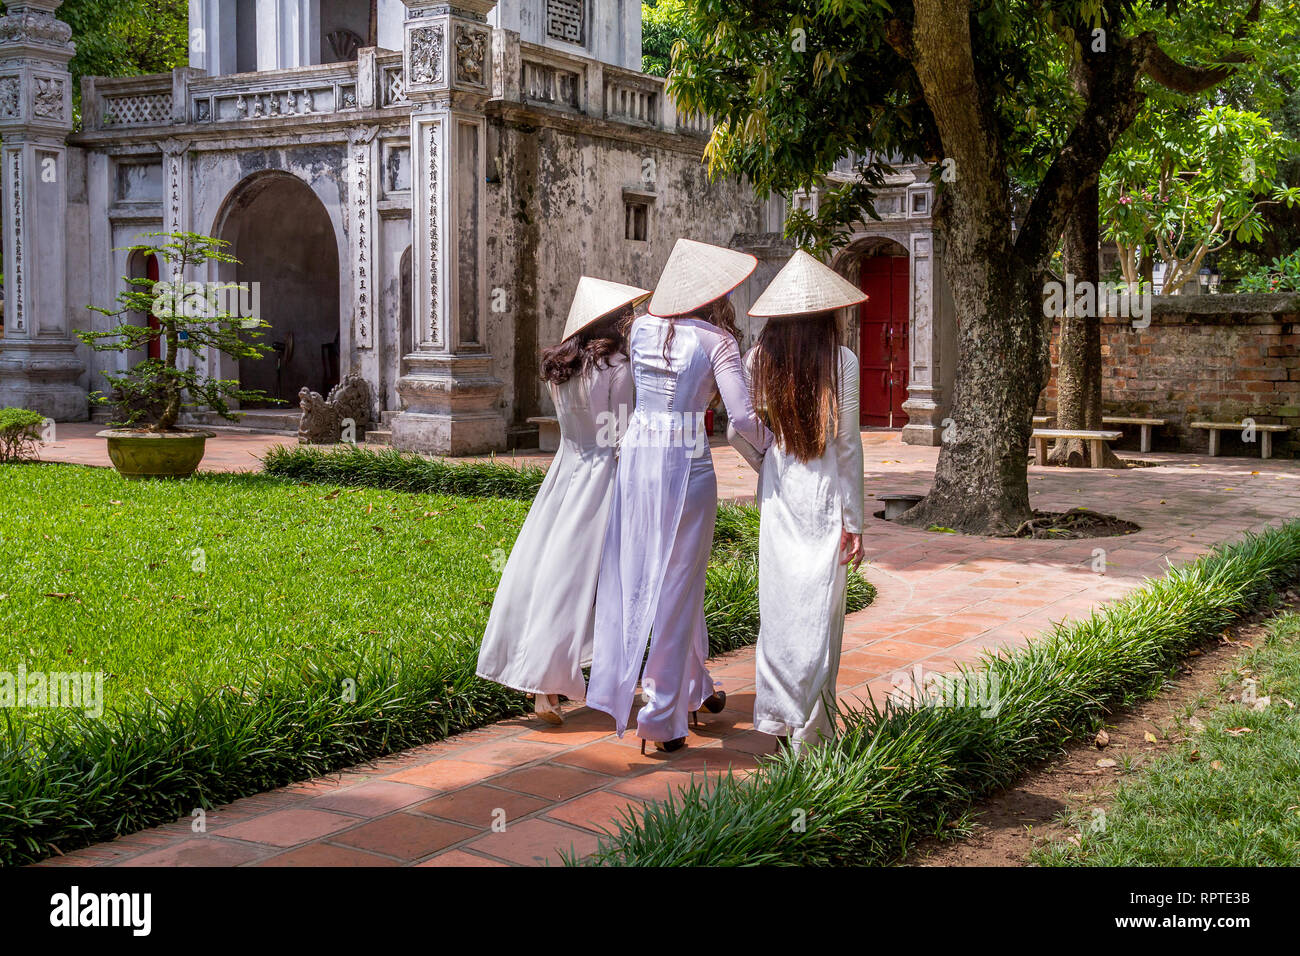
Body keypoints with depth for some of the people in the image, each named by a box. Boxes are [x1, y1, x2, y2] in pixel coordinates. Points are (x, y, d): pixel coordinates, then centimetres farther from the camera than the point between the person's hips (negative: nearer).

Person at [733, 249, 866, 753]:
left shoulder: (759, 359, 1)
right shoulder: (841, 361, -8)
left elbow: (737, 433, 1)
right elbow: (847, 446, -7)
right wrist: (854, 521, -3)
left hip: (778, 493, 3)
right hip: (825, 496, -3)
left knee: (777, 603, 12)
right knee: (819, 611, 3)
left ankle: (775, 716, 20)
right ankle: (809, 730, 8)